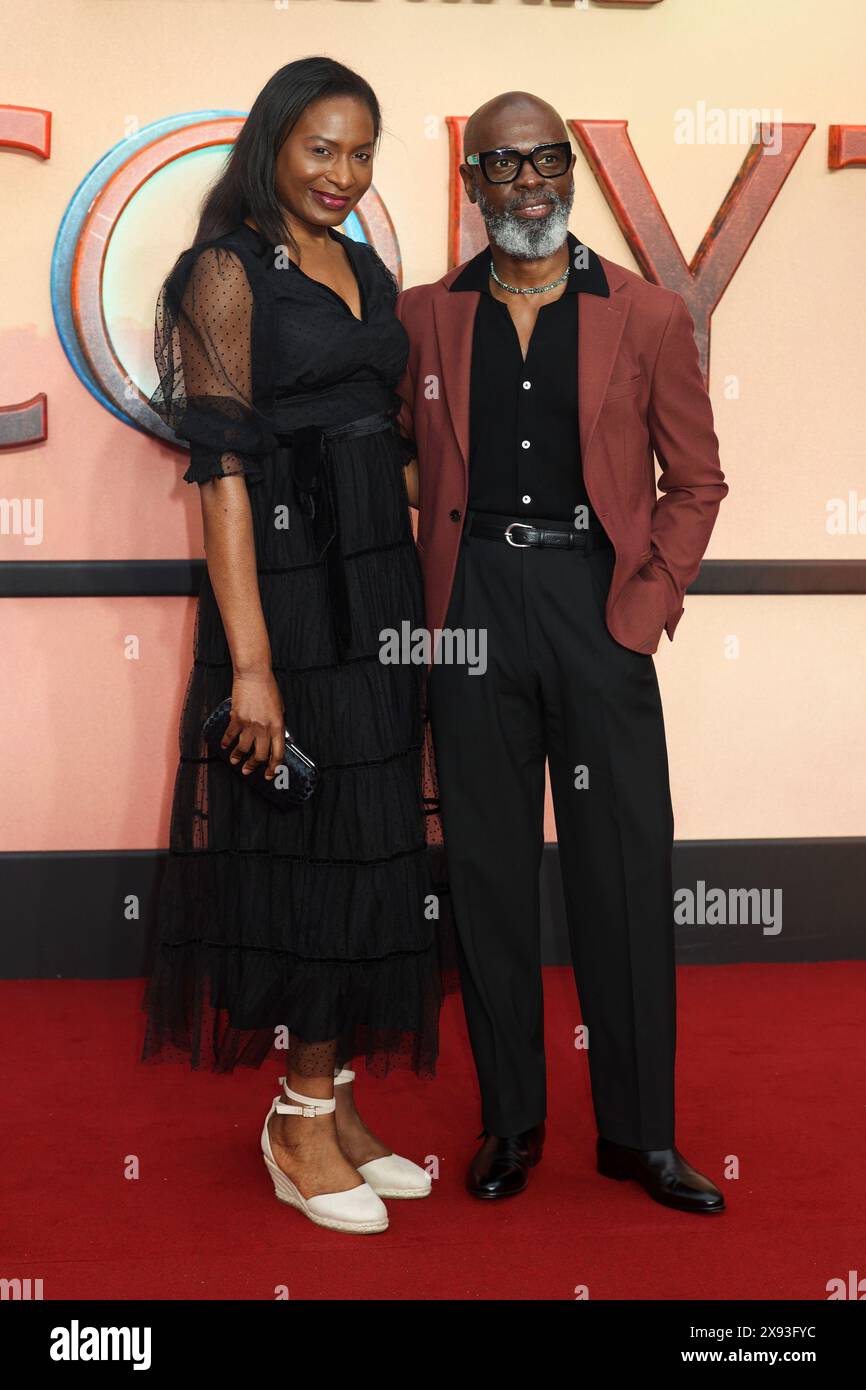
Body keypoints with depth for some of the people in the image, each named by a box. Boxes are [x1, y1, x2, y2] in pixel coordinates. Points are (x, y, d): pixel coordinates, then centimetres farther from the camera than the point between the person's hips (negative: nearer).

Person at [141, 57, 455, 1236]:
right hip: (287, 578, -7)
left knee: (370, 841, 10)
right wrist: (250, 661, -19)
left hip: (380, 577, 7)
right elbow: (223, 465, -13)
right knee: (311, 842, -1)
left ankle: (335, 1100, 23)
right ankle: (303, 1119, 15)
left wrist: (410, 602, 9)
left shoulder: (366, 269, 16)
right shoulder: (229, 269, -6)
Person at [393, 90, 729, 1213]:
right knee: (487, 869, 6)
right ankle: (511, 1120, 20)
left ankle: (640, 1130, 16)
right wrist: (417, 604, 1)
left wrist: (653, 596, -2)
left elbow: (696, 478, 10)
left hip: (600, 604, -1)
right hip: (472, 606, 1)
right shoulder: (422, 318, 10)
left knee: (626, 872, 1)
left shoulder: (649, 317, 7)